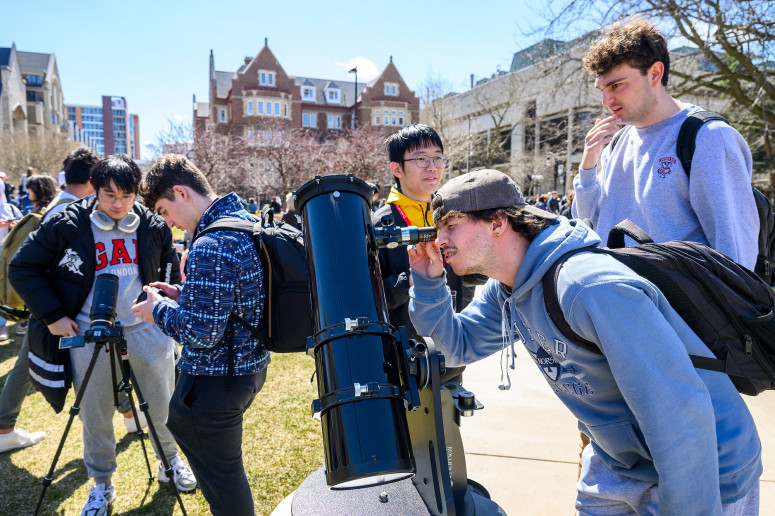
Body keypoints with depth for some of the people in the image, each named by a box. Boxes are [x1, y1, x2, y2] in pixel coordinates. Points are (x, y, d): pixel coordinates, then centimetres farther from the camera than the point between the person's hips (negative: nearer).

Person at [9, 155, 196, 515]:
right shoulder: (67, 224, -7)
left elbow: (171, 269, 16)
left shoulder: (153, 225, -1)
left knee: (163, 403, 11)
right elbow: (23, 268, -1)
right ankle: (102, 484, 31)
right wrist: (52, 315, -7)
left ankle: (170, 462, 36)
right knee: (95, 413, 9)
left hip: (146, 326, 2)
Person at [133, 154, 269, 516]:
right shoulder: (246, 222, 5)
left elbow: (202, 332, -26)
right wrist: (183, 296, 9)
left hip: (216, 381, -10)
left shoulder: (211, 245, -26)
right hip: (251, 365, 10)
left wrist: (160, 308, -9)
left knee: (222, 480, 8)